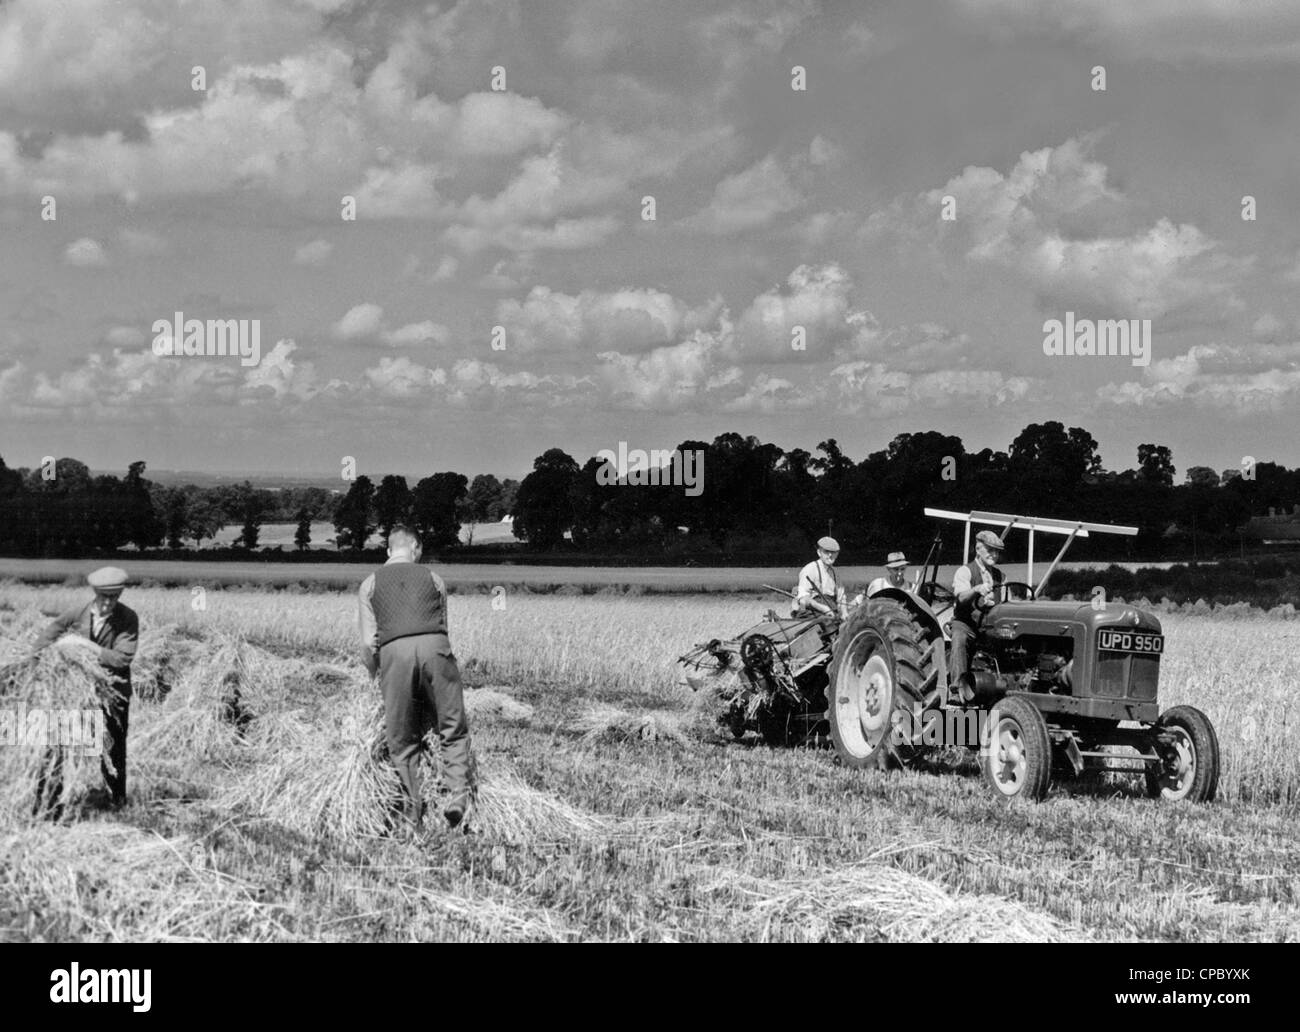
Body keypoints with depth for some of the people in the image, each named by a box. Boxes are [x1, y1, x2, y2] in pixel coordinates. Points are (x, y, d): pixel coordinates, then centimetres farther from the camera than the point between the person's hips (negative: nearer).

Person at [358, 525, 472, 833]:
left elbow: (368, 642, 13)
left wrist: (373, 676, 28)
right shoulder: (433, 578, 22)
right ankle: (458, 793, -13)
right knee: (453, 730, 6)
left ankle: (413, 813, 5)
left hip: (394, 651, 0)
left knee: (402, 741, 8)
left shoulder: (370, 585, 20)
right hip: (434, 646, 0)